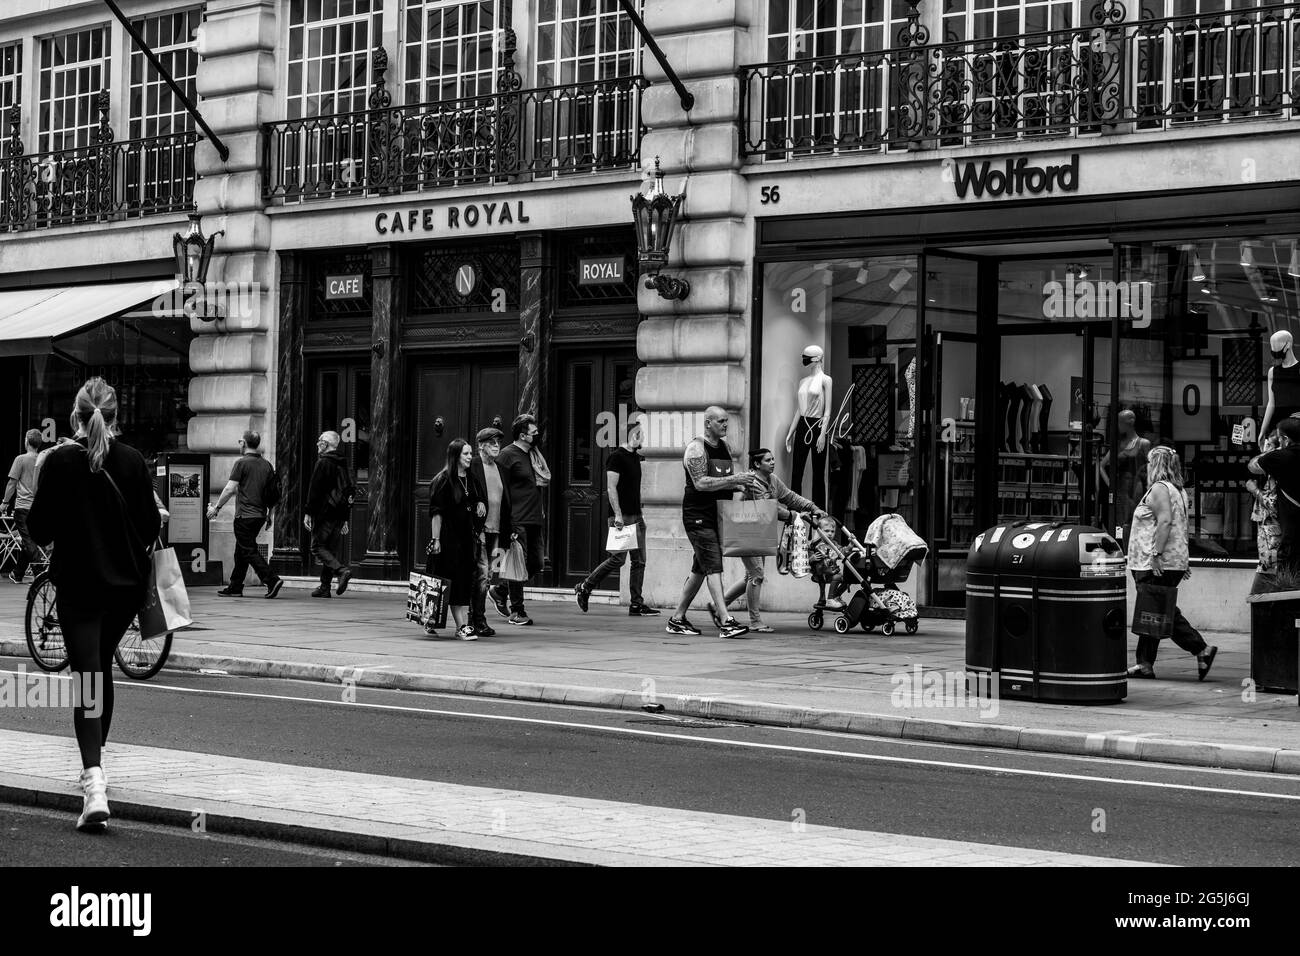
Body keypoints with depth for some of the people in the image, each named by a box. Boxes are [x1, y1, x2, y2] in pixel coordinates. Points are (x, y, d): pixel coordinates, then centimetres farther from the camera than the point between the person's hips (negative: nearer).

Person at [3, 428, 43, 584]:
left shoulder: (21, 459, -7)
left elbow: (12, 483, -5)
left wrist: (5, 502, 4)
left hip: (23, 506, -5)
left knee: (29, 543, -4)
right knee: (26, 542, 13)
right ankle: (17, 574, 19)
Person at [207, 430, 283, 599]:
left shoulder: (241, 463, -9)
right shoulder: (266, 465, 10)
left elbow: (230, 489, -13)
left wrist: (217, 507, -4)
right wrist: (269, 514, 21)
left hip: (244, 515, -7)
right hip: (260, 514, 7)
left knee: (249, 551, -6)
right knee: (241, 551, 15)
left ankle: (272, 580, -18)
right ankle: (235, 587, 18)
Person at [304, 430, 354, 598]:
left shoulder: (323, 463, -8)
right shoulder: (342, 464, 17)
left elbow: (314, 490, -13)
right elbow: (349, 491, 20)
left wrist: (308, 513, -9)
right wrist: (345, 519, 23)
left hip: (324, 512, -8)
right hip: (339, 514, 8)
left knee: (318, 546, -4)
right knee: (331, 550, 9)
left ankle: (342, 571, -22)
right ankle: (325, 588, 8)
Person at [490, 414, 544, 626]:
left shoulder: (532, 454, 18)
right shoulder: (507, 455, -8)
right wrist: (507, 521, -17)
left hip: (533, 520, 8)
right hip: (517, 521, -8)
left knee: (536, 563, 7)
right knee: (519, 563, -5)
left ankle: (500, 590, 25)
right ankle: (517, 612, 2)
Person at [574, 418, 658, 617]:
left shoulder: (635, 457, 17)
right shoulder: (616, 457, -9)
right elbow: (611, 488, -15)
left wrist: (640, 514, 18)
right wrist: (618, 515, -20)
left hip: (636, 516, 9)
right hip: (622, 517, -9)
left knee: (639, 561, 4)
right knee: (618, 559, -9)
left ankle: (637, 604, 4)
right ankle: (584, 587, 7)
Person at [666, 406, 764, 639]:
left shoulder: (725, 446, 14)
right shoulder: (696, 448, -12)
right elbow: (701, 483, -21)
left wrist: (744, 485, 4)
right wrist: (734, 479, -25)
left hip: (716, 516, 9)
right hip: (698, 517, -9)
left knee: (700, 569, 12)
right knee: (714, 567, -15)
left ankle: (677, 619, 20)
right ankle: (726, 622, -23)